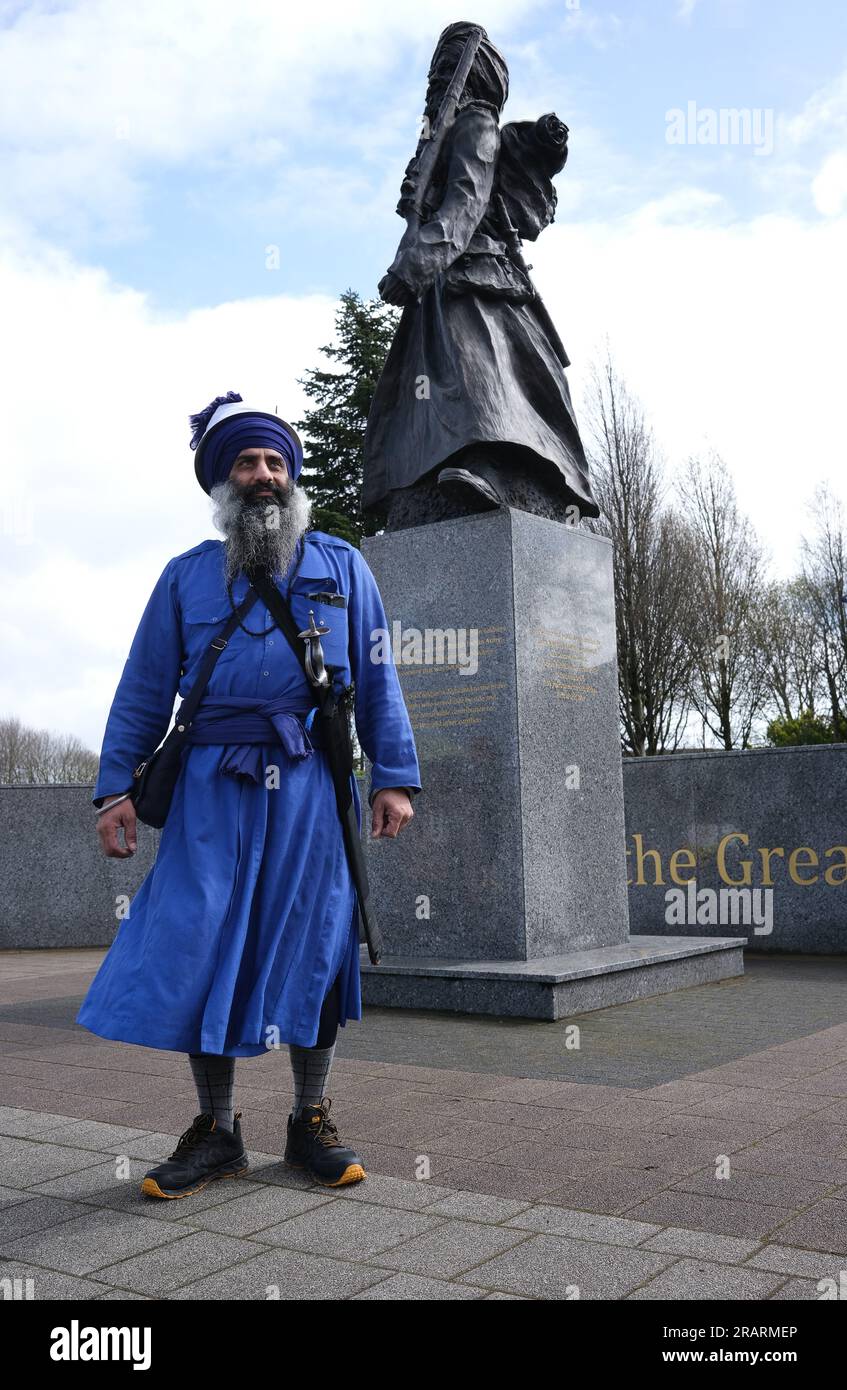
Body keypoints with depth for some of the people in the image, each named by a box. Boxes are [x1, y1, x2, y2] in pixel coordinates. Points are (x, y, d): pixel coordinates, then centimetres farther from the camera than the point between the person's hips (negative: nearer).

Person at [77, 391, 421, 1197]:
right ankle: (215, 1132, 13)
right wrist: (115, 785, 2)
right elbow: (143, 690, 11)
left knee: (312, 945, 2)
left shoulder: (341, 566, 13)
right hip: (212, 783, 0)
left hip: (307, 781, 0)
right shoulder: (186, 576, 13)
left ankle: (312, 1123, 17)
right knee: (197, 943, -2)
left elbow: (376, 679, 10)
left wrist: (394, 775, 1)